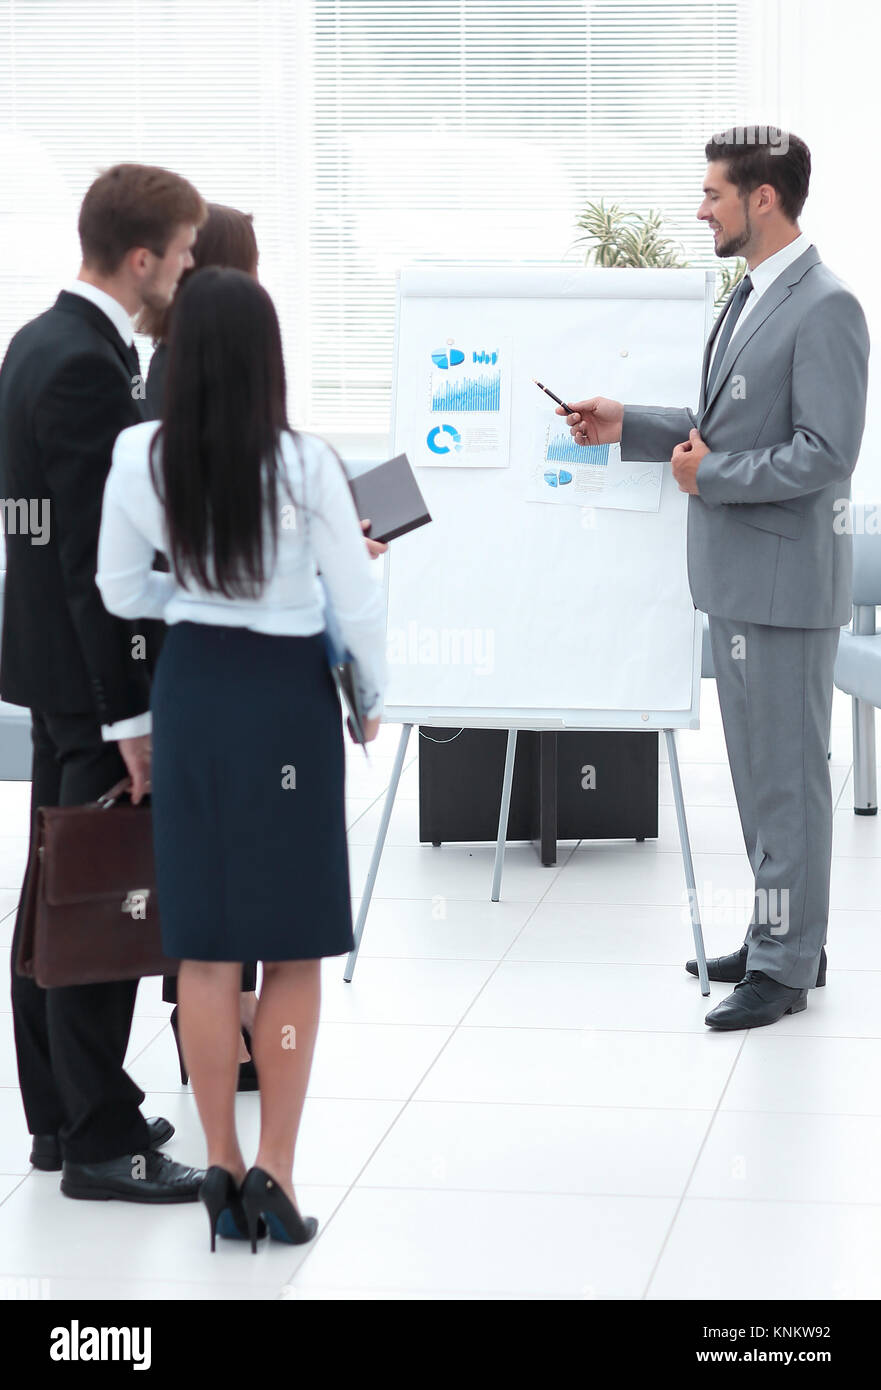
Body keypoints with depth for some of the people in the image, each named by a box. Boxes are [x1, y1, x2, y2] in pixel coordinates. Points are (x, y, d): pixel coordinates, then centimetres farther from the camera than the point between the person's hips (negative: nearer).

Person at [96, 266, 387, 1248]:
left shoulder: (141, 457, -8)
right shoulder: (304, 464, -16)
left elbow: (121, 592, 3)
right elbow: (358, 604, -10)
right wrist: (373, 697, 7)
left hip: (191, 687, 3)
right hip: (289, 691, -3)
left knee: (207, 945, 10)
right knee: (294, 946, 8)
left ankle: (220, 1163, 14)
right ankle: (274, 1166, 6)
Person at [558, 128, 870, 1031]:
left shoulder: (824, 310, -17)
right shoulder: (749, 298, 13)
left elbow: (826, 453, -22)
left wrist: (712, 475, -16)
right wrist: (626, 428, 10)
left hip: (784, 576, -10)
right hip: (736, 575, 10)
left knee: (787, 774, -2)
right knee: (760, 770, 17)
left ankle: (786, 965, 5)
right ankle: (781, 932, 27)